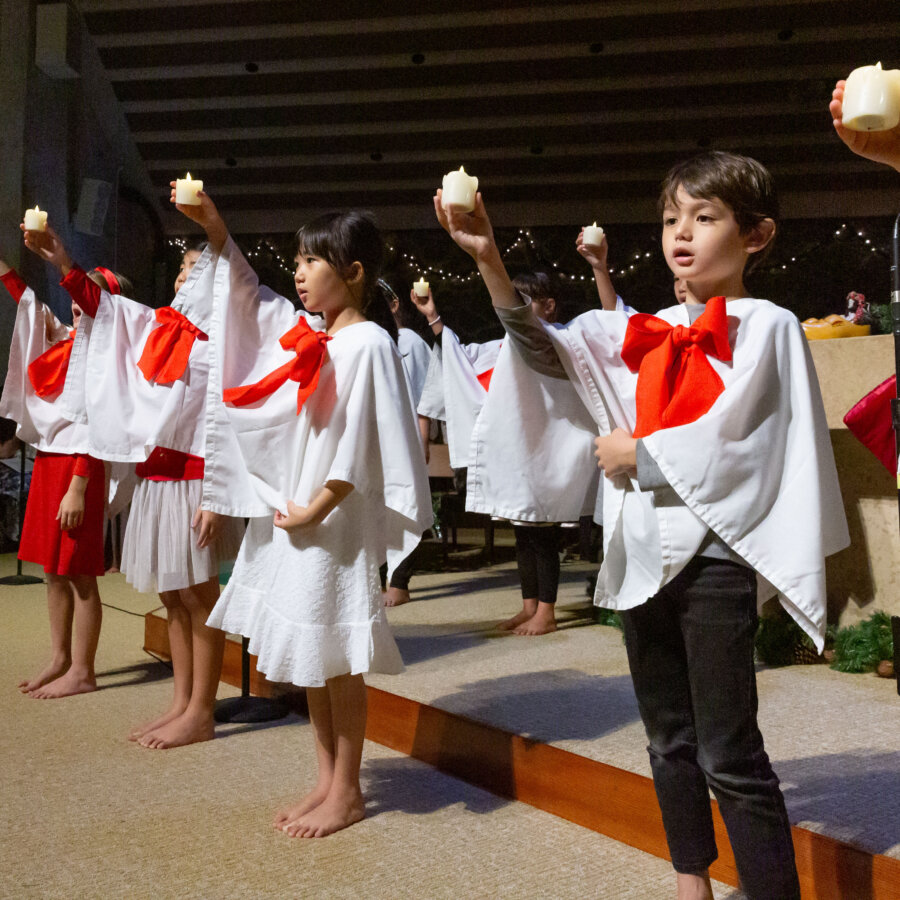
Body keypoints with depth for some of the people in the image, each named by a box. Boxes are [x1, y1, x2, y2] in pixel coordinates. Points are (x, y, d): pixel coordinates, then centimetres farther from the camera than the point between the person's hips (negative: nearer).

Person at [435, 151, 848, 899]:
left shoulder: (768, 328, -5)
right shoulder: (648, 334, 10)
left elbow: (724, 444, -16)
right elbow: (545, 348, 1)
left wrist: (635, 455, -5)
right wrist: (489, 259, -10)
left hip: (714, 560, -6)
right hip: (644, 558, 6)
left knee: (728, 754, -2)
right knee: (670, 742, 17)